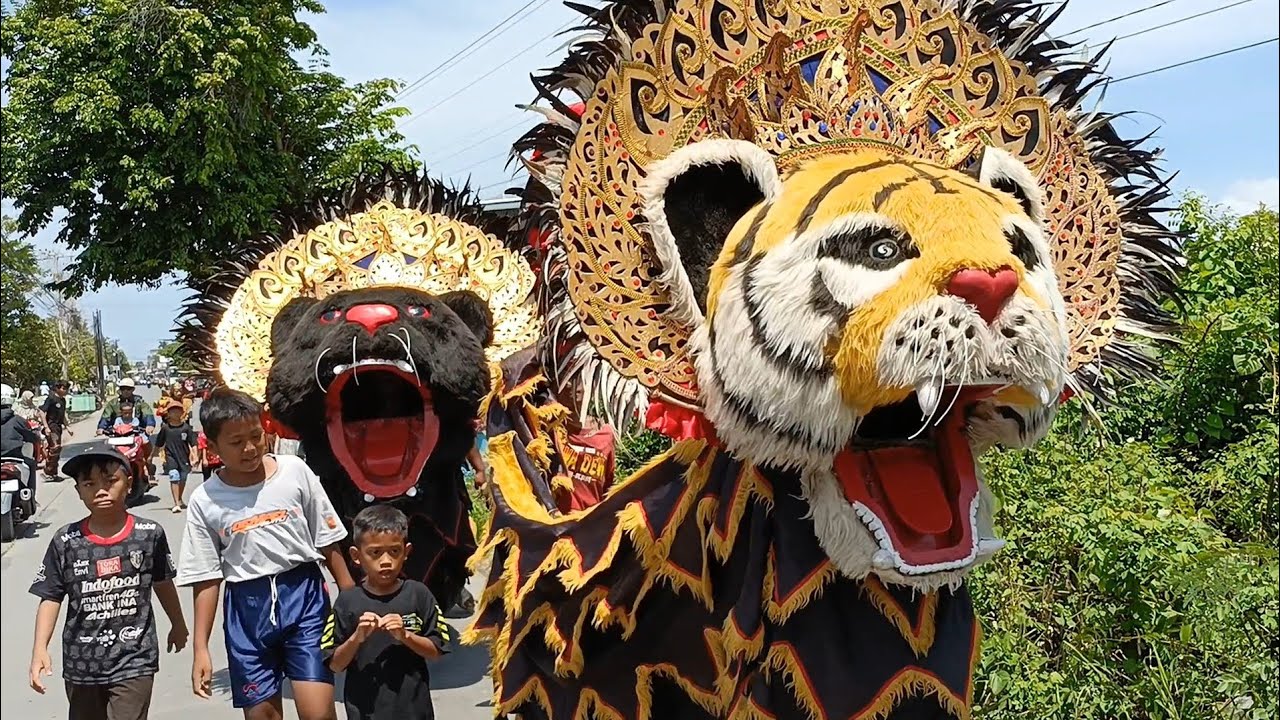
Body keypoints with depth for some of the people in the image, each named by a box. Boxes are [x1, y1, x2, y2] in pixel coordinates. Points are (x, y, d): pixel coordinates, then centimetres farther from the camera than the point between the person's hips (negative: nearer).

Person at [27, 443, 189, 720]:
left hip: (135, 661, -2)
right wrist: (39, 650, -15)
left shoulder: (150, 534, -6)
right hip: (81, 664, 2)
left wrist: (178, 624, 22)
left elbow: (163, 583, 9)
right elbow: (51, 598, -4)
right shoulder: (65, 542, -7)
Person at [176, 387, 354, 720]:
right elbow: (206, 579, 2)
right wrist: (201, 649, 1)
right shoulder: (204, 501, -2)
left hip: (304, 595, -1)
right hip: (247, 608, 1)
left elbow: (328, 542, 3)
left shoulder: (295, 471, -3)